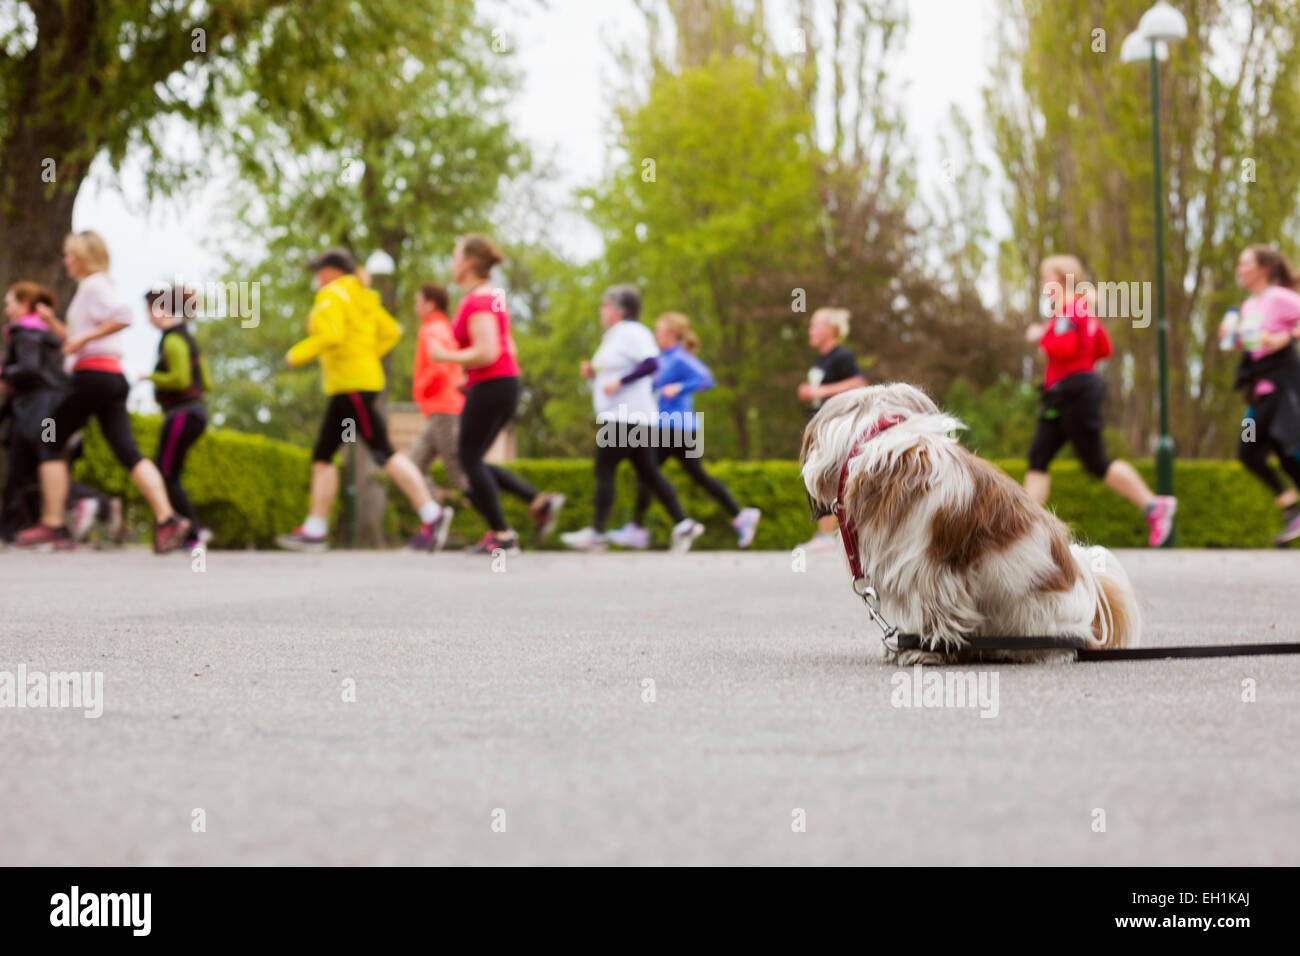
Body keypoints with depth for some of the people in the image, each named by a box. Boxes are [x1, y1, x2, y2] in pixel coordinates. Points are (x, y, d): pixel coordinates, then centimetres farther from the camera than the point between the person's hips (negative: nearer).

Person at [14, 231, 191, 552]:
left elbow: (123, 316, -24)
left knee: (51, 443, 2)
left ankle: (52, 525, 1)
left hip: (92, 374, -9)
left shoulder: (93, 285, -5)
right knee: (127, 450, -4)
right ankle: (167, 519, -19)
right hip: (114, 378, 9)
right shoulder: (96, 287, 24)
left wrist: (83, 339, -20)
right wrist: (53, 323, 22)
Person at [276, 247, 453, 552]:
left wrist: (297, 355, -11)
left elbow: (331, 336, -23)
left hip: (352, 385, -10)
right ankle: (315, 529, 11)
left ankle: (432, 514, -18)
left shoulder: (331, 296, -9)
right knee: (322, 456, 10)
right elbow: (391, 332, 16)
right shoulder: (361, 297, 18)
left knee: (383, 452, -14)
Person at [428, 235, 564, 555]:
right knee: (471, 458, 15)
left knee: (470, 458, -1)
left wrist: (445, 356, -12)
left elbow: (486, 353, -24)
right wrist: (472, 379, 18)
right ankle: (540, 501, 9)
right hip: (507, 383, 10)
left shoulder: (477, 301, -15)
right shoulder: (494, 296, 15)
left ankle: (501, 536, 0)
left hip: (490, 386, -10)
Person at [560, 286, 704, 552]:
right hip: (618, 417, 10)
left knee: (604, 471, -9)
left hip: (628, 417, -10)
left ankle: (596, 533, -8)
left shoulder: (632, 332, -10)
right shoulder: (612, 337, 20)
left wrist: (619, 381, -25)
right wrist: (592, 372, 10)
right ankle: (683, 525, 3)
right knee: (649, 475, 7)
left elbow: (651, 363, -23)